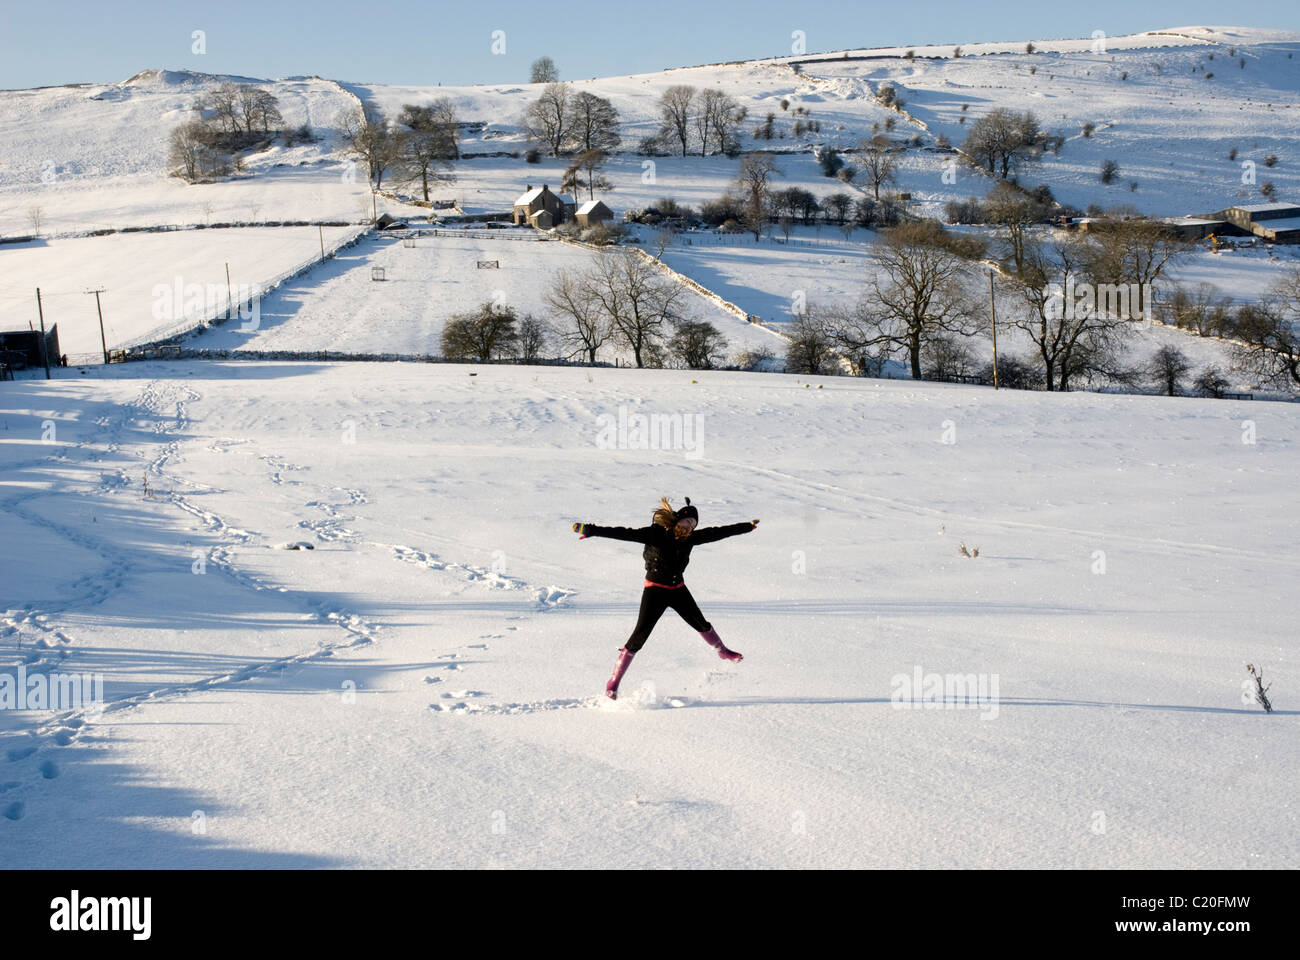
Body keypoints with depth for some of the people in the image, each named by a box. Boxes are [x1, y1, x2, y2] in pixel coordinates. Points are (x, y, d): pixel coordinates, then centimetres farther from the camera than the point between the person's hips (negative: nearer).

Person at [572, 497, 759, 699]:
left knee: (701, 624, 21)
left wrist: (747, 526, 20)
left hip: (678, 589, 5)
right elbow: (623, 533, -26)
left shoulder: (690, 538, -3)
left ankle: (723, 651, 50)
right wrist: (591, 530, -36)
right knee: (640, 635, -13)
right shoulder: (655, 534, -19)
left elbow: (716, 533, 10)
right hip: (655, 590, -5)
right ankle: (614, 681, -6)